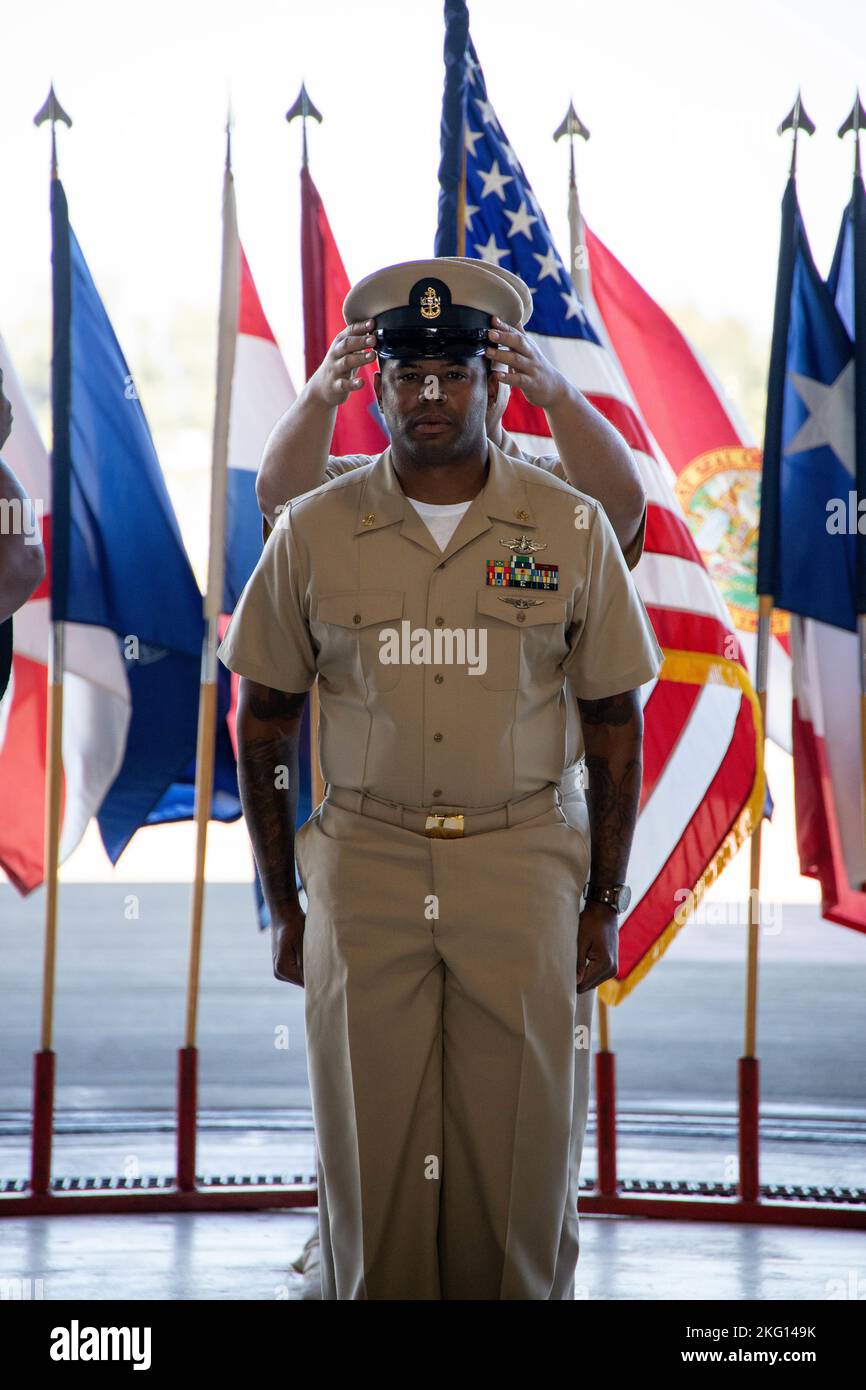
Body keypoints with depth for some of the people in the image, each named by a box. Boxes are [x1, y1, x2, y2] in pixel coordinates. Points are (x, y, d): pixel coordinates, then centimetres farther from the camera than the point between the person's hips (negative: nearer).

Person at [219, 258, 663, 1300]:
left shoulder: (572, 530, 2)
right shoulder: (312, 532, 3)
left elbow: (614, 727, 8)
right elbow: (261, 726, 10)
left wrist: (602, 906, 5)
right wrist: (282, 904, 7)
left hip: (520, 866, 0)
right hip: (363, 869, 1)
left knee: (515, 1152, 0)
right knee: (369, 1148, 1)